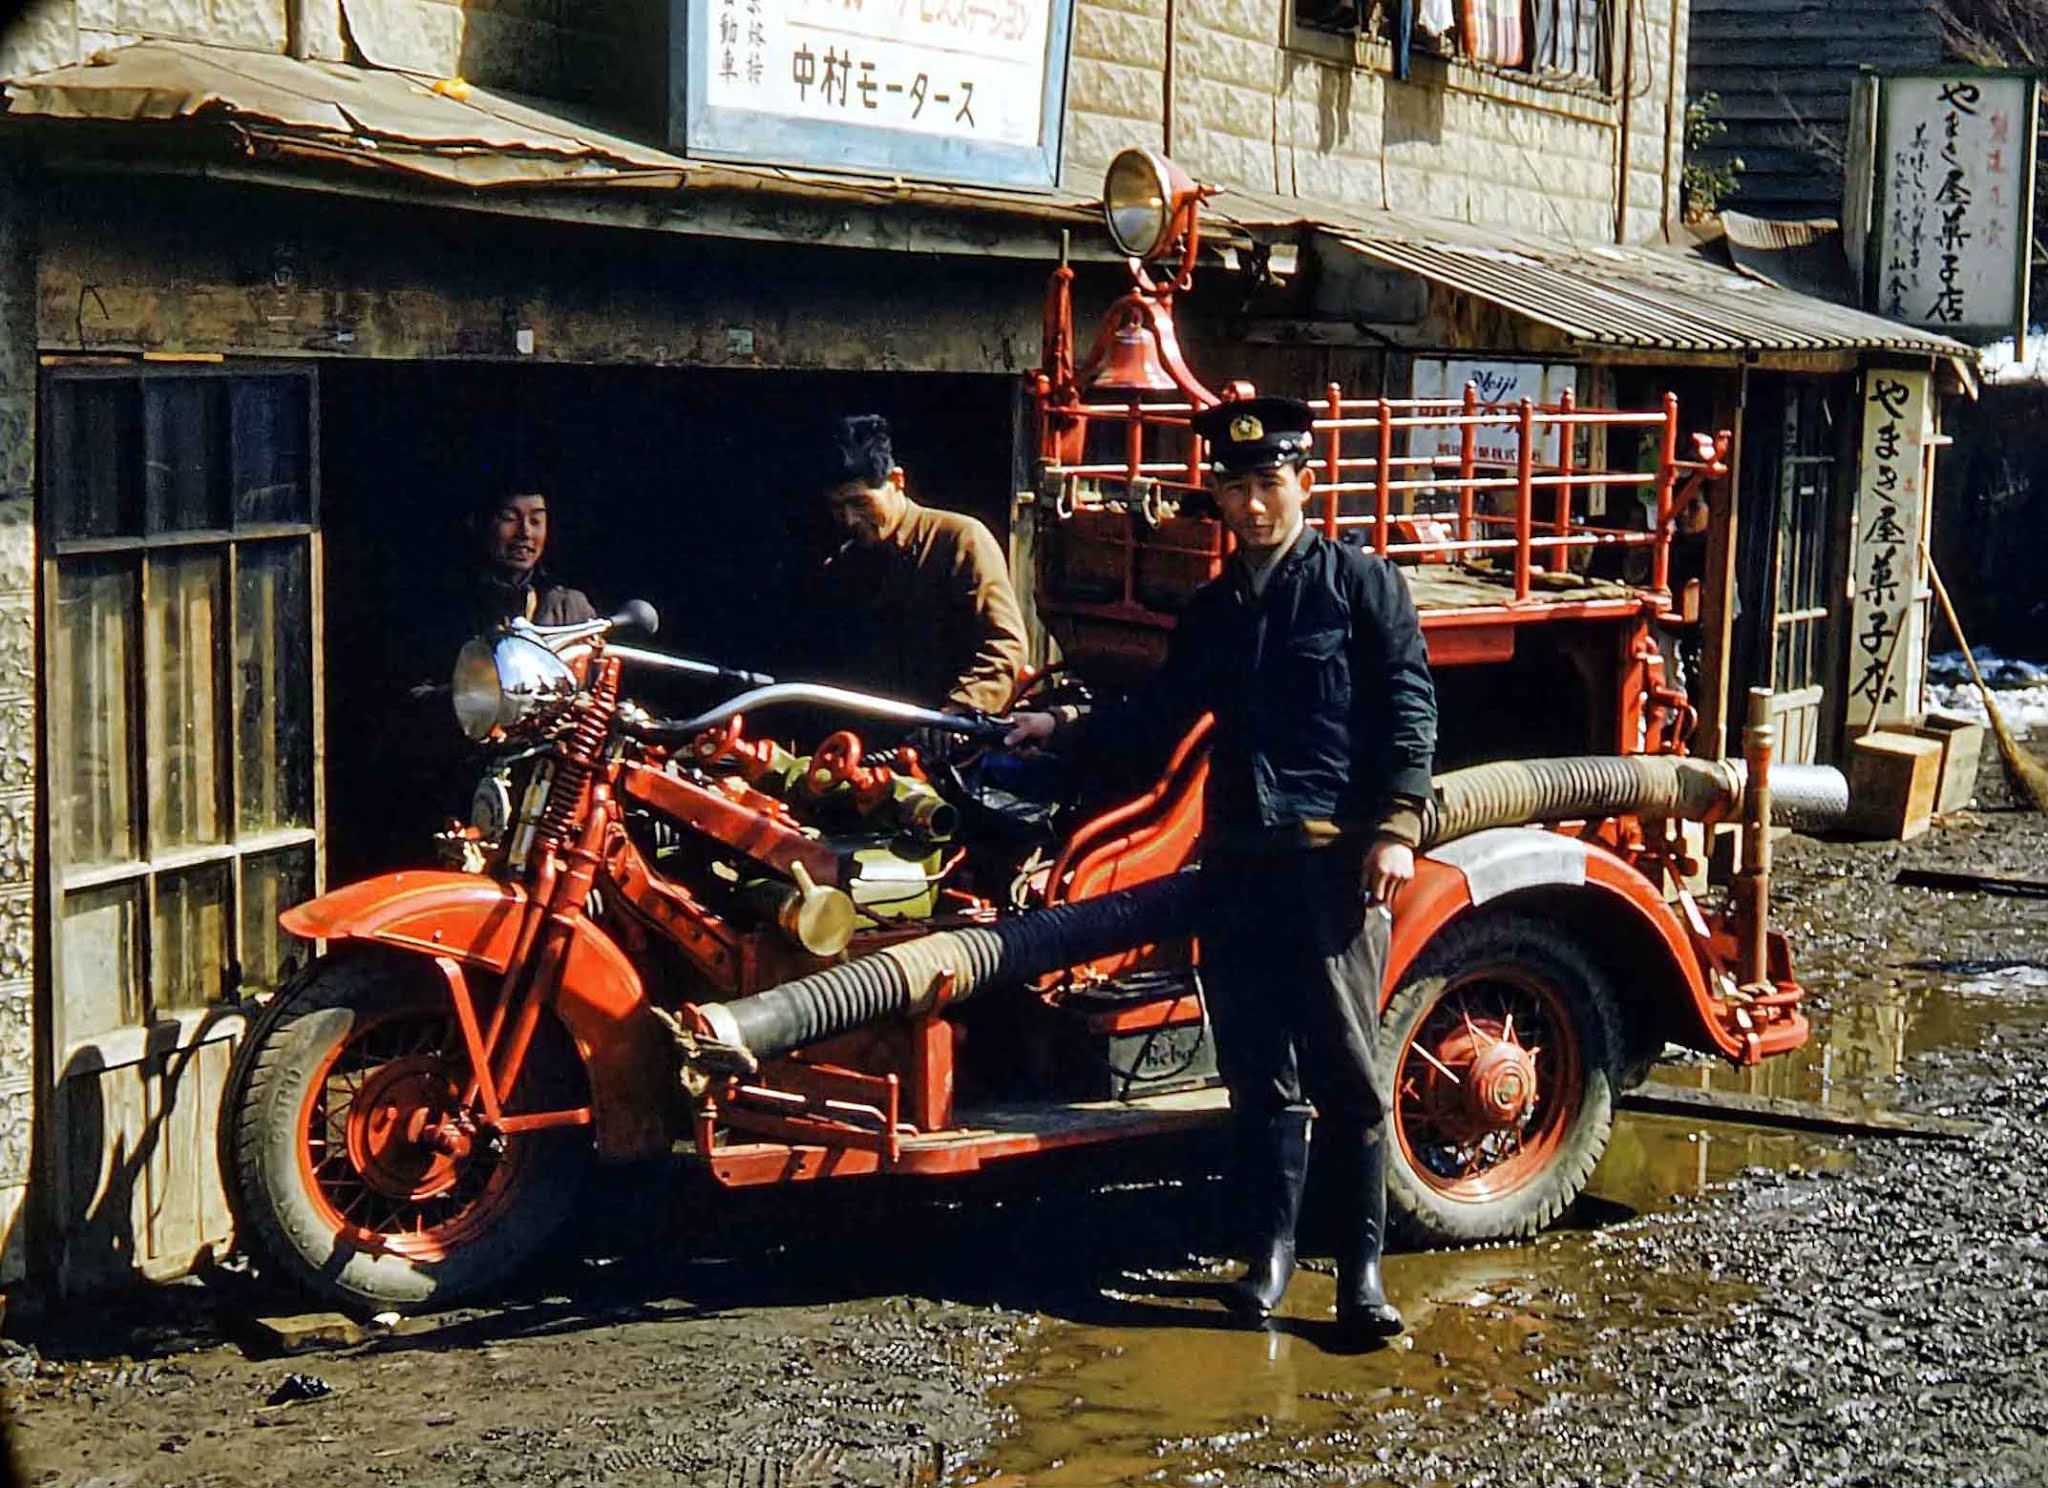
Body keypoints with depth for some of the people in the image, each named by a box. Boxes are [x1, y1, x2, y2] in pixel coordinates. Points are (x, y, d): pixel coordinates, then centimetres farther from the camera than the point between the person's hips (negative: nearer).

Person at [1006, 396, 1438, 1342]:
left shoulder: (1361, 584, 0)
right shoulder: (1213, 609, 18)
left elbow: (1408, 708, -5)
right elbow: (1163, 711, 27)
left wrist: (1396, 827, -14)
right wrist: (1066, 727, 16)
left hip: (1334, 854, -5)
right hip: (1237, 856, 6)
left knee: (1346, 1067, -4)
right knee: (1256, 1065, 9)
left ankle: (1362, 1265, 3)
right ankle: (1270, 1247, 20)